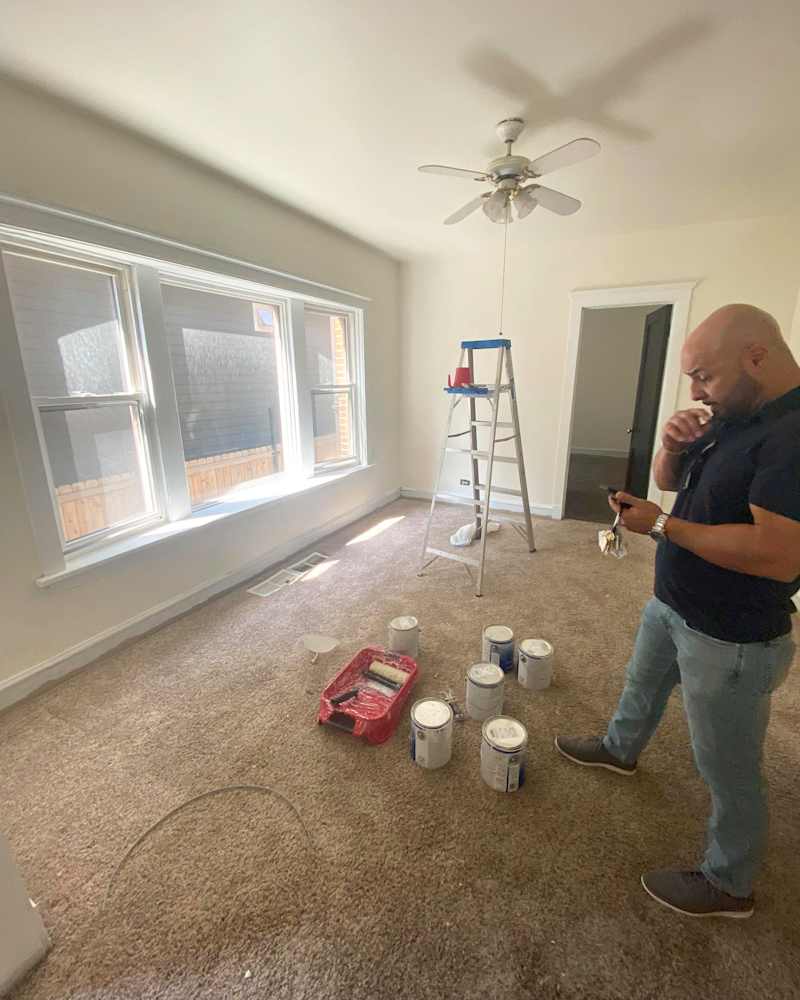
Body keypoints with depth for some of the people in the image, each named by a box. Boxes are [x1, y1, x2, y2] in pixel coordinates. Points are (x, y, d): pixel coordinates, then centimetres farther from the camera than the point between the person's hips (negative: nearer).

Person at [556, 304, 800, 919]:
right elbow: (670, 479, 11)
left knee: (728, 768, 12)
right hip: (672, 604, 9)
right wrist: (673, 444, -10)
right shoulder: (729, 416, 1)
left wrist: (661, 524, -25)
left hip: (731, 638, -8)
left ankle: (728, 885, 37)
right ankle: (621, 749, 58)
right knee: (642, 684, 30)